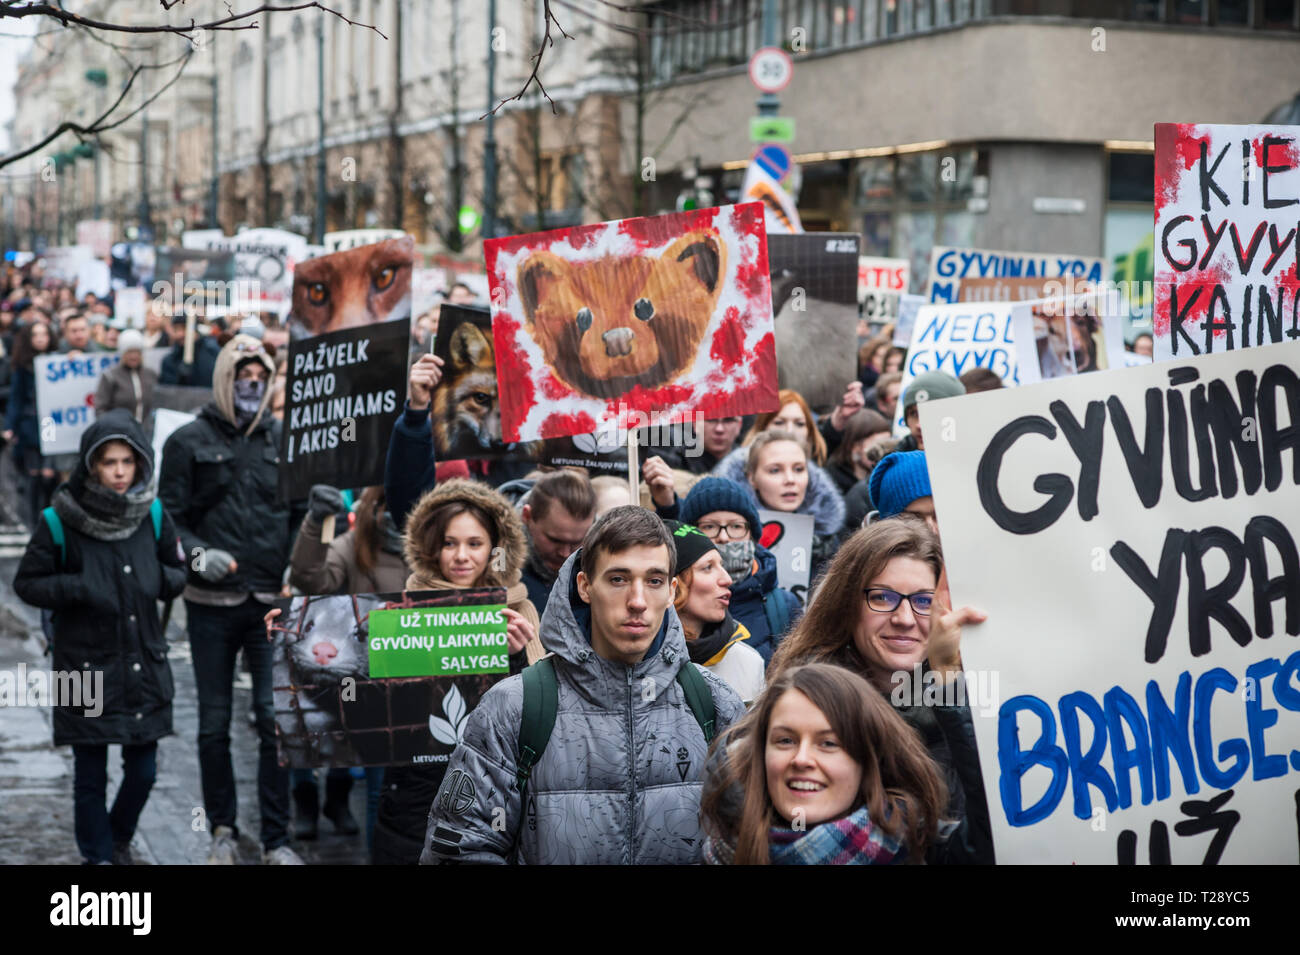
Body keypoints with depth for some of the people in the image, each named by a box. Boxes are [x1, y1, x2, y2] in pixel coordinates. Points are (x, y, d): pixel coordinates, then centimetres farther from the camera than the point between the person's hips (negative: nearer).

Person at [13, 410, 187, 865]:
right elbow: (27, 583, -2)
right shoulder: (60, 521, -11)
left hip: (144, 663, 3)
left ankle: (119, 838, 35)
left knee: (143, 769, 8)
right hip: (87, 668, -3)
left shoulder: (153, 516, 0)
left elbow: (178, 570, 13)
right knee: (91, 775, 5)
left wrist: (162, 579, -9)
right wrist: (76, 589, -18)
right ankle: (99, 854, 24)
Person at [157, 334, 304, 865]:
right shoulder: (189, 441, 2)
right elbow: (169, 517, 1)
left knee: (276, 718, -3)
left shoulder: (283, 440, 8)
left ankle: (276, 838, 5)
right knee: (214, 723, 7)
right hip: (212, 603, -1)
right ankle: (222, 830, 21)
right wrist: (197, 555, -17)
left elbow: (299, 512, 12)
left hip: (271, 602, 1)